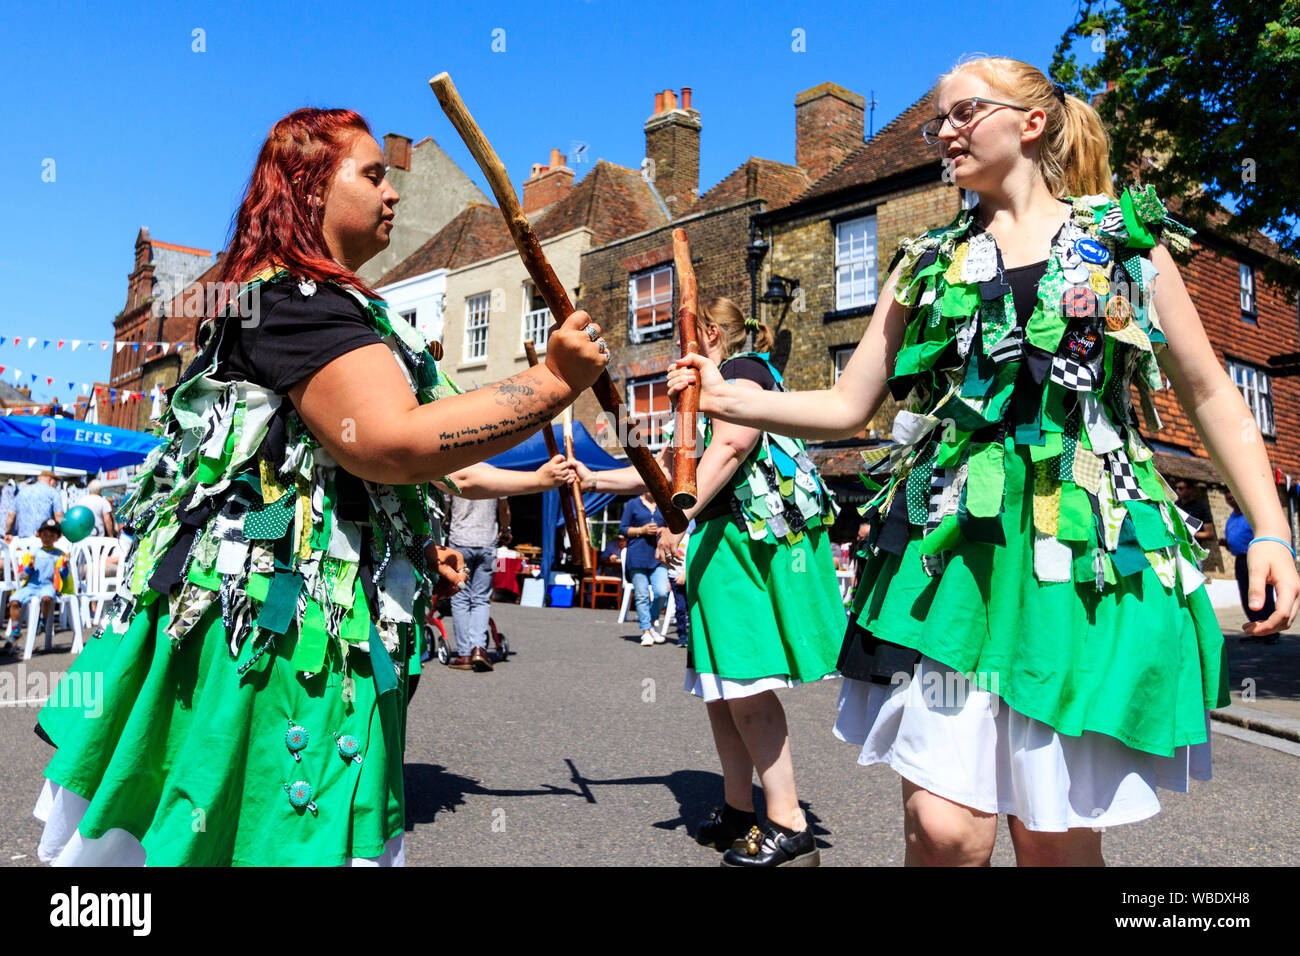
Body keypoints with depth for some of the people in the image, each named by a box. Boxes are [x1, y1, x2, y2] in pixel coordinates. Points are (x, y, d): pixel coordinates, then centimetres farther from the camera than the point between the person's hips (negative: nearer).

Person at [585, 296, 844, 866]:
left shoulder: (742, 371, -1)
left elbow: (731, 445, -21)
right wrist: (594, 480, 28)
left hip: (747, 538, -10)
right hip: (721, 543, 10)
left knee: (745, 683, -12)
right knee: (721, 685, 10)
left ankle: (789, 827, -6)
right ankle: (738, 812, 20)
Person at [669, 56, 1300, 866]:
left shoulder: (1124, 238, 10)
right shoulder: (930, 262, 15)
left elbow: (1210, 394, 10)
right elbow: (849, 406, 11)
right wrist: (727, 398, -3)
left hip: (1088, 548, 0)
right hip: (951, 549, 1)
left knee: (1056, 835, 4)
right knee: (945, 826, -7)